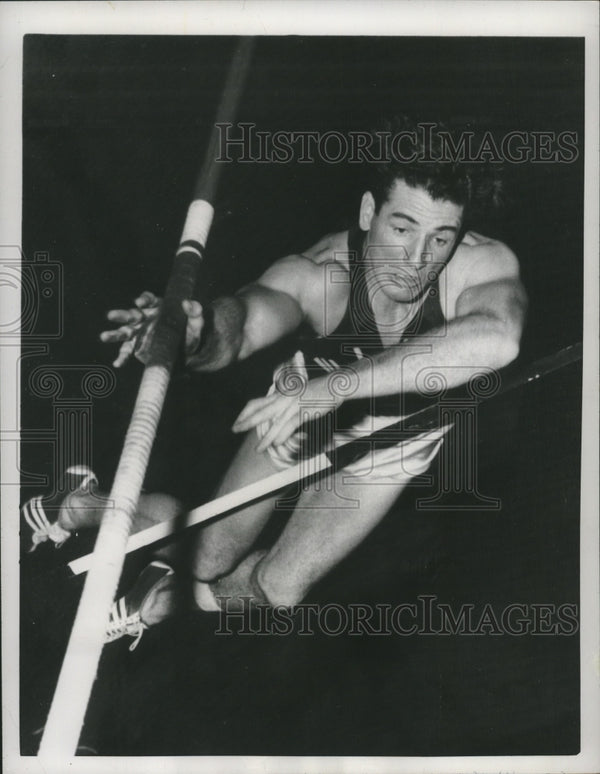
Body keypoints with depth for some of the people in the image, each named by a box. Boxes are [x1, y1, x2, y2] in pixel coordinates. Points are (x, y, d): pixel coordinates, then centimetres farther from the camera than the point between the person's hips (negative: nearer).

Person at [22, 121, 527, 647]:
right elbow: (247, 315, -52)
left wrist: (332, 386, -65)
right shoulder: (318, 274, -36)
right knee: (207, 558, 5)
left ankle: (202, 592, 36)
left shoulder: (487, 264, -37)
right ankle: (80, 506, 35)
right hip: (310, 401, -1)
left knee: (277, 589, 0)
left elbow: (496, 338, -58)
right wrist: (198, 340, -77)